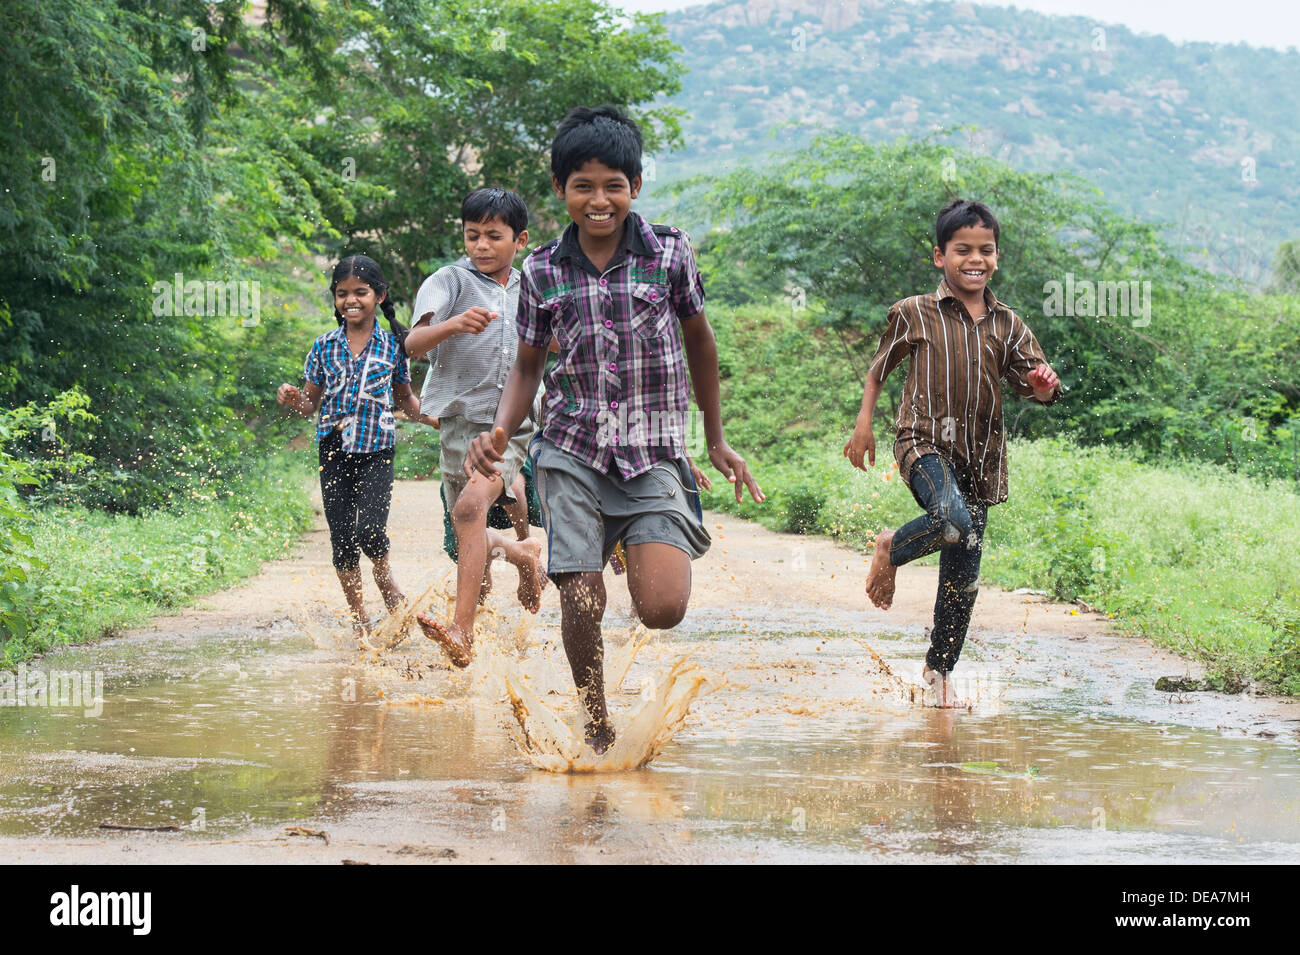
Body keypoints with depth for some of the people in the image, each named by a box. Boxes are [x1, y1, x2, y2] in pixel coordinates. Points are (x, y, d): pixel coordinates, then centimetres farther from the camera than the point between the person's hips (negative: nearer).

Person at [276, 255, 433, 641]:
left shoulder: (393, 346, 4)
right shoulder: (324, 347, 6)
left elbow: (405, 399, 15)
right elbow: (310, 404, 11)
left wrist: (436, 419, -1)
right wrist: (291, 399, -11)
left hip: (376, 451, -2)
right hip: (334, 450, 2)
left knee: (370, 529, -18)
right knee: (342, 539, 3)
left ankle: (385, 578, 16)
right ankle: (359, 620, 18)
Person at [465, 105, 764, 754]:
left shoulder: (669, 253, 0)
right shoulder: (543, 271, 3)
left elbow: (699, 340, 14)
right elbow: (528, 365, 14)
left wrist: (717, 440, 19)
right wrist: (499, 431, -5)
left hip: (655, 454, -1)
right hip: (573, 455, 1)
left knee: (662, 610, -15)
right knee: (582, 606, -9)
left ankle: (642, 551, 20)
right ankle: (597, 732, 13)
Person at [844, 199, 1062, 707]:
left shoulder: (1008, 326, 6)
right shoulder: (913, 314, 0)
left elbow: (1035, 387, 6)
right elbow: (879, 369, 13)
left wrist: (1044, 386, -17)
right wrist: (864, 424, 9)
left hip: (980, 454, 4)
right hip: (925, 441, -4)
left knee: (964, 573, 6)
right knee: (953, 519, -33)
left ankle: (939, 668, 24)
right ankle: (889, 550, -2)